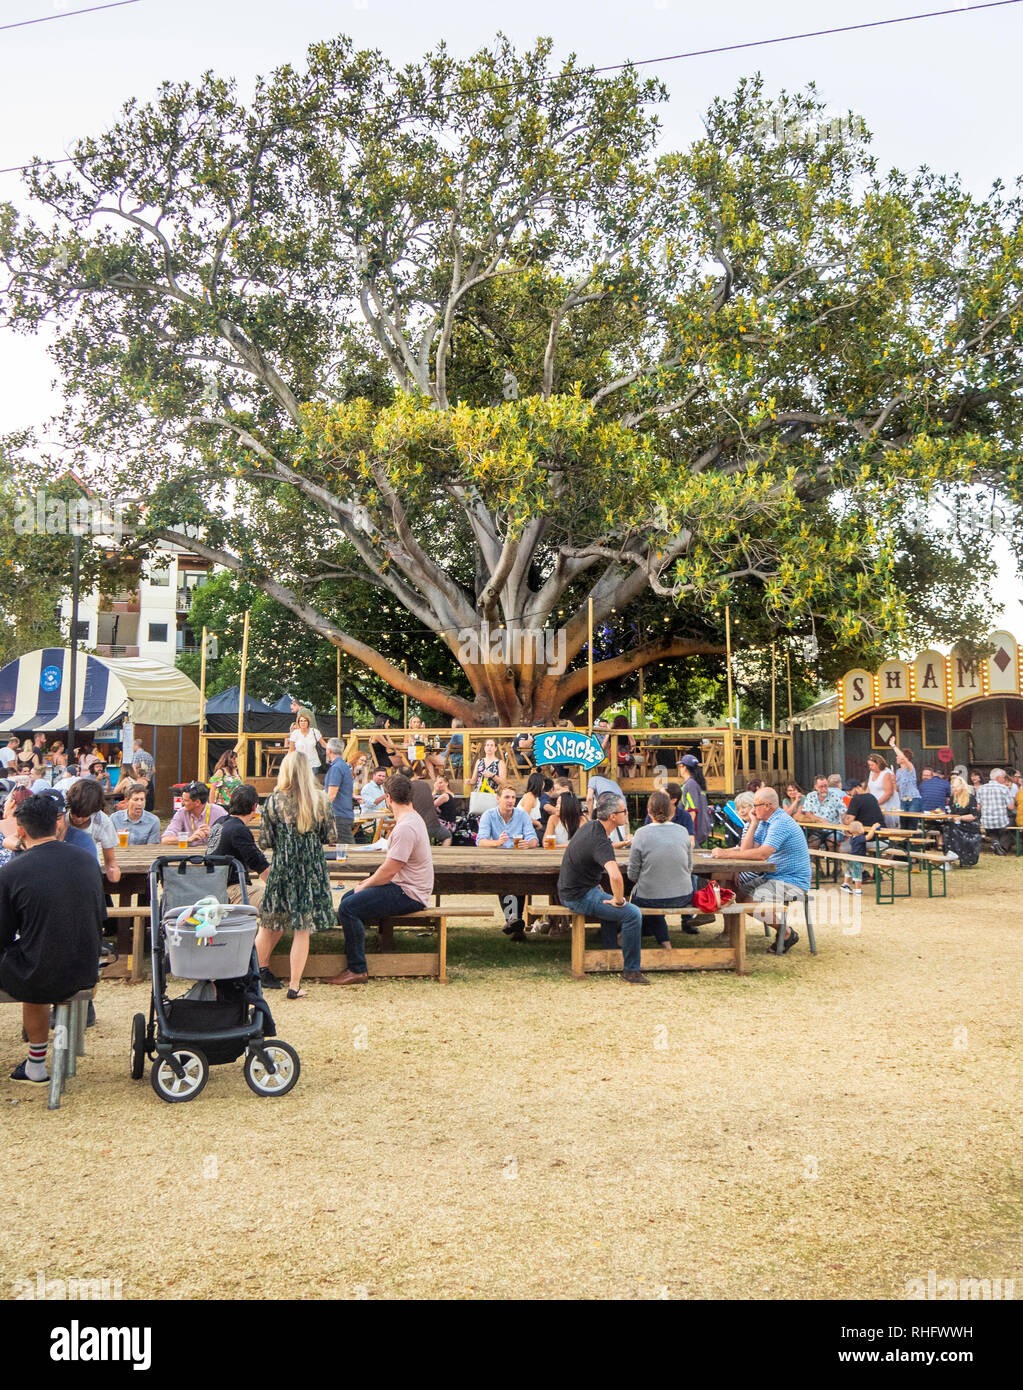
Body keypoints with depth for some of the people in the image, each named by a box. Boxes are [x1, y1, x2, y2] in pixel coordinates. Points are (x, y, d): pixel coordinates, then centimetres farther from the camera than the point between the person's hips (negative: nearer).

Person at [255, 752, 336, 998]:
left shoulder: (274, 801, -5)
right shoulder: (321, 800, -4)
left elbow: (264, 842, -1)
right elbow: (329, 837, 2)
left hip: (282, 867, 0)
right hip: (312, 867, 0)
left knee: (271, 923, 16)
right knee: (303, 927, 4)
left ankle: (257, 972, 26)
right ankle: (294, 985, 5)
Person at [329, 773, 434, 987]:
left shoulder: (405, 828, -22)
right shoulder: (412, 817, 12)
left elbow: (389, 871, -21)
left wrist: (365, 885, -5)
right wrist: (370, 880, 12)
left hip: (408, 895, -11)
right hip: (404, 887, 11)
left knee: (348, 908, -19)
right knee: (349, 897, 16)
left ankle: (357, 970, -11)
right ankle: (353, 958, 20)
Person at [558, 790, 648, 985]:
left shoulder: (588, 826, 4)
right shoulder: (601, 842, -26)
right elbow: (615, 876, -42)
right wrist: (619, 900, -22)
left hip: (568, 890, 10)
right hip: (580, 897, -10)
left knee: (610, 906, 31)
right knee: (633, 914, -13)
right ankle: (631, 970, -4)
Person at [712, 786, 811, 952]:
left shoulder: (781, 823, -19)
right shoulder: (764, 822, 13)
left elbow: (762, 854, -32)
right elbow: (746, 850, 5)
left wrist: (728, 854, -29)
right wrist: (753, 824, 0)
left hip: (792, 881, -10)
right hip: (772, 877, 10)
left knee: (750, 901, -26)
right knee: (736, 892, 4)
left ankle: (787, 933, -5)